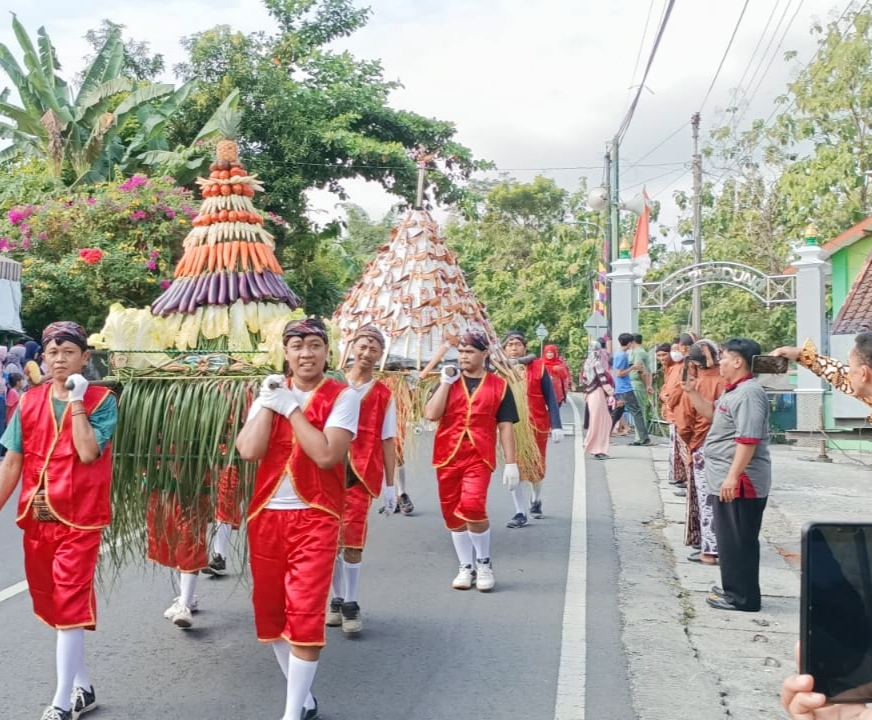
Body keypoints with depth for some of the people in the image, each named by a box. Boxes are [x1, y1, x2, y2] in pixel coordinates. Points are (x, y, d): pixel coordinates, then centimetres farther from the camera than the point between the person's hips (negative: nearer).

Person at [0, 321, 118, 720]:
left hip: (79, 519, -5)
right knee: (50, 605, 13)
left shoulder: (102, 400, -7)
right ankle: (83, 687, 28)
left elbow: (88, 452, -21)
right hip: (36, 518, 5)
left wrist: (77, 400, -17)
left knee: (69, 604, -6)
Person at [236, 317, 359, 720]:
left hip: (314, 517, -5)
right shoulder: (271, 393, 7)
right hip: (266, 514, 5)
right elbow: (248, 451, -8)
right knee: (270, 610, 12)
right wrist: (270, 403, -11)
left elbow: (326, 454, -20)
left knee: (305, 615, -8)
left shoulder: (343, 397, -5)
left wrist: (291, 407, -14)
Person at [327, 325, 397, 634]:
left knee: (353, 540, -3)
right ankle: (338, 599, 23)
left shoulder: (384, 395, 3)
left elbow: (387, 442, 5)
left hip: (361, 474, -1)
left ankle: (350, 603, 11)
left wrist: (390, 485, 3)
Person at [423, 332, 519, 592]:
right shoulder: (449, 382, 9)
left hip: (479, 457, -3)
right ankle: (466, 567, 24)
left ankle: (484, 562, 2)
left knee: (472, 507, -21)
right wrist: (446, 382, -8)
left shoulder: (499, 385, 4)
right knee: (452, 513, 7)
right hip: (447, 456, 4)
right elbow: (431, 414, -5)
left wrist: (511, 463, -2)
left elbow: (506, 426, 3)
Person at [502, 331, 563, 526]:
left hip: (537, 425, 0)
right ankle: (520, 513, 3)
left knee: (536, 468, 15)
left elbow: (551, 398, -2)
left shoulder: (538, 367, -3)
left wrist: (556, 426, -8)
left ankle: (536, 501, 42)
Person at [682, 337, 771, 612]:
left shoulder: (748, 393, -19)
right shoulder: (734, 391, 15)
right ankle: (733, 589, 29)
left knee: (738, 540, -2)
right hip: (727, 479, 11)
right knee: (729, 538, 18)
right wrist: (692, 392, 16)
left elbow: (748, 439, -27)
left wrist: (733, 476, -29)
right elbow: (713, 414, 31)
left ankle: (743, 597, 7)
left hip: (740, 482, -11)